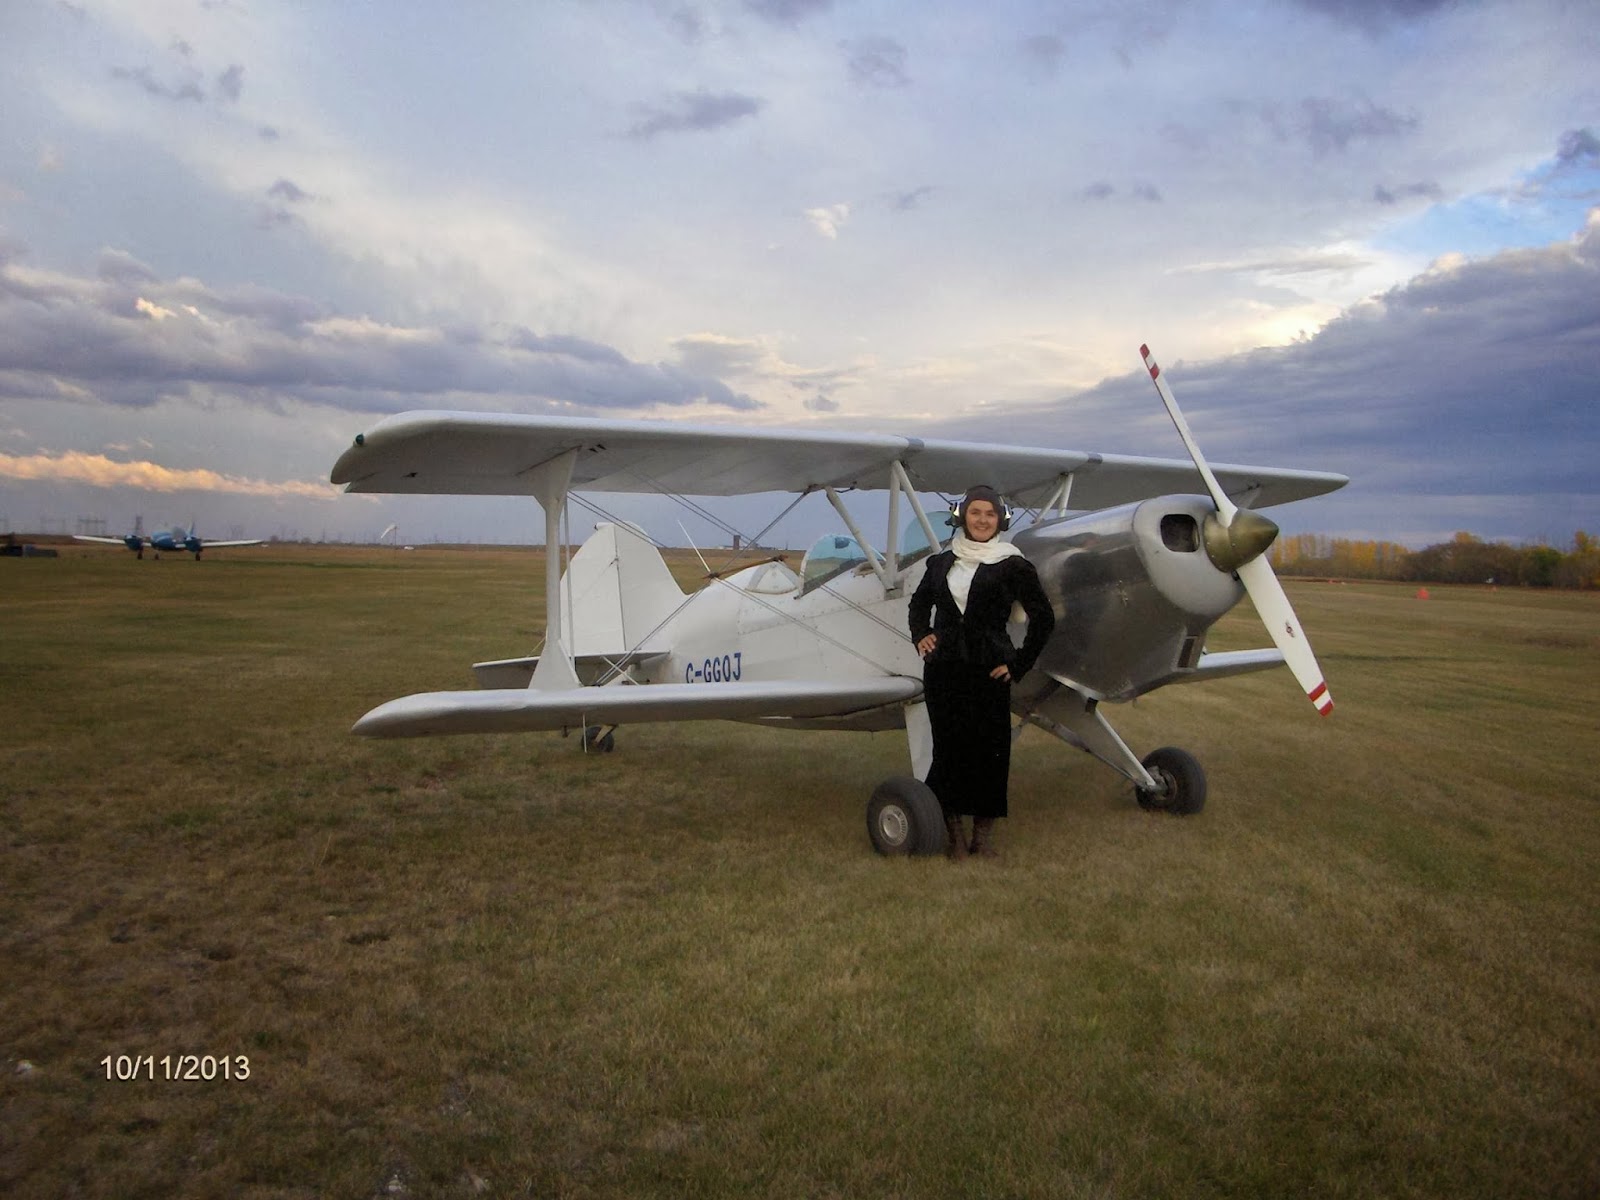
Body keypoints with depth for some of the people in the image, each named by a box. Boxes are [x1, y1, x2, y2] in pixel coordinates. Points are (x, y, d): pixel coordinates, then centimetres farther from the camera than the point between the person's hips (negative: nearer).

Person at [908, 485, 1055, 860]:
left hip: (988, 671, -3)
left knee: (990, 748, 1)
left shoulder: (1012, 565, -2)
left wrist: (1019, 664, -3)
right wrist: (920, 635, 8)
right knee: (948, 746, 4)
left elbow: (1043, 618, 0)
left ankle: (984, 835, 14)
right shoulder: (942, 562, 9)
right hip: (943, 668, 3)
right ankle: (955, 832, 14)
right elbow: (919, 602, 25)